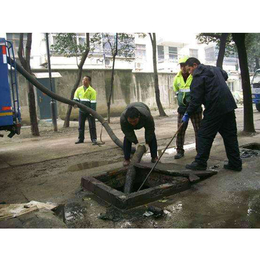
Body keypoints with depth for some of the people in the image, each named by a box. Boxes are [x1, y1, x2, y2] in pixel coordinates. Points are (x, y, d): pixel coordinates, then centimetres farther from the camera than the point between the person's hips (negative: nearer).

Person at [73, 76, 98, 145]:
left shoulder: (92, 91, -7)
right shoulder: (79, 89, 4)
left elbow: (93, 102, -11)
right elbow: (76, 98, 7)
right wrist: (75, 103, -14)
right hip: (81, 111, 4)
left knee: (92, 126, -1)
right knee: (81, 125, 11)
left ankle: (94, 139, 6)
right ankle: (81, 139, 23)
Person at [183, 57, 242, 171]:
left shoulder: (198, 77, -9)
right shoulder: (215, 69, 17)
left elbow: (196, 99, -14)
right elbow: (225, 75, 40)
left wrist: (188, 113, -6)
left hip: (214, 110, -8)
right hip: (229, 106, 9)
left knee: (204, 135, 1)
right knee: (230, 135, 12)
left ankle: (200, 163, 7)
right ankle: (235, 163, 18)